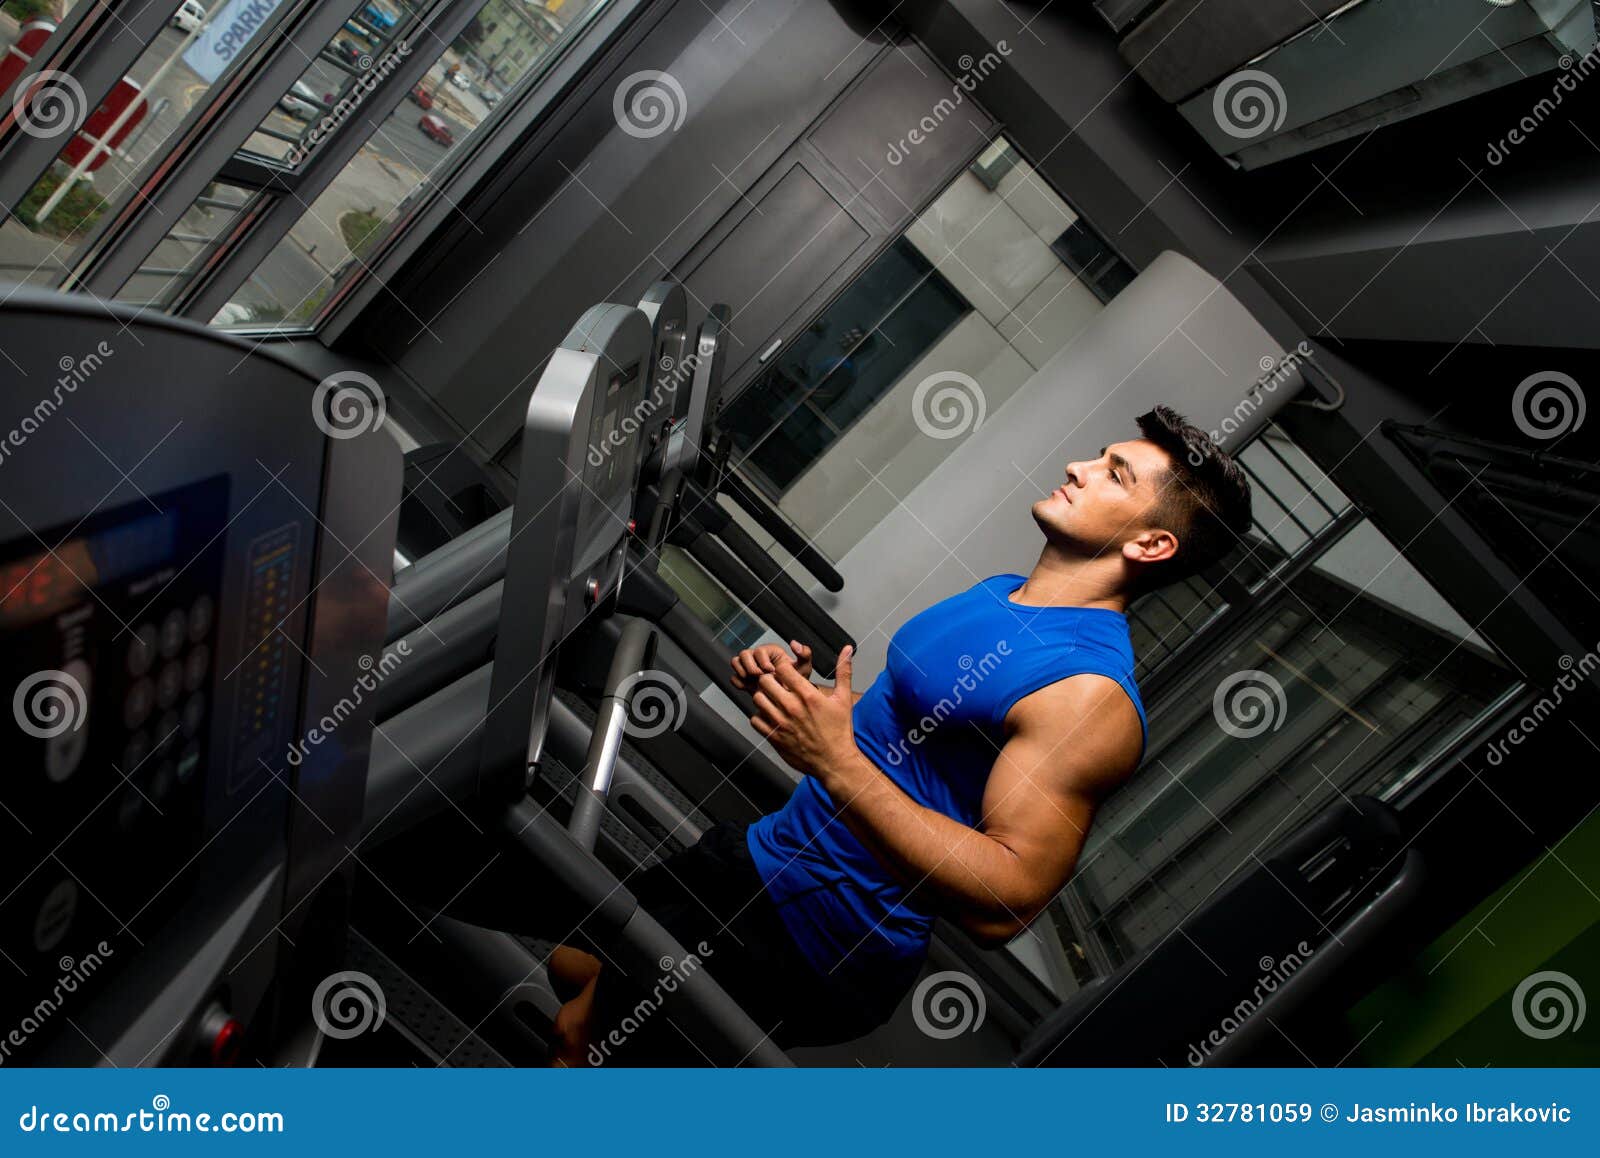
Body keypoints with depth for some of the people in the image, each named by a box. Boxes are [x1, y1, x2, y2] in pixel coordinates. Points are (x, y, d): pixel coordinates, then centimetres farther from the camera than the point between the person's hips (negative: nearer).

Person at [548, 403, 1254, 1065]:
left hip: (822, 939, -9)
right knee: (570, 966, 16)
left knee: (581, 1037, 0)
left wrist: (836, 762, -33)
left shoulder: (1089, 693, -23)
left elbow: (1003, 905, -29)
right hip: (770, 849, 9)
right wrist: (795, 687, -2)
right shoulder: (1002, 592, 8)